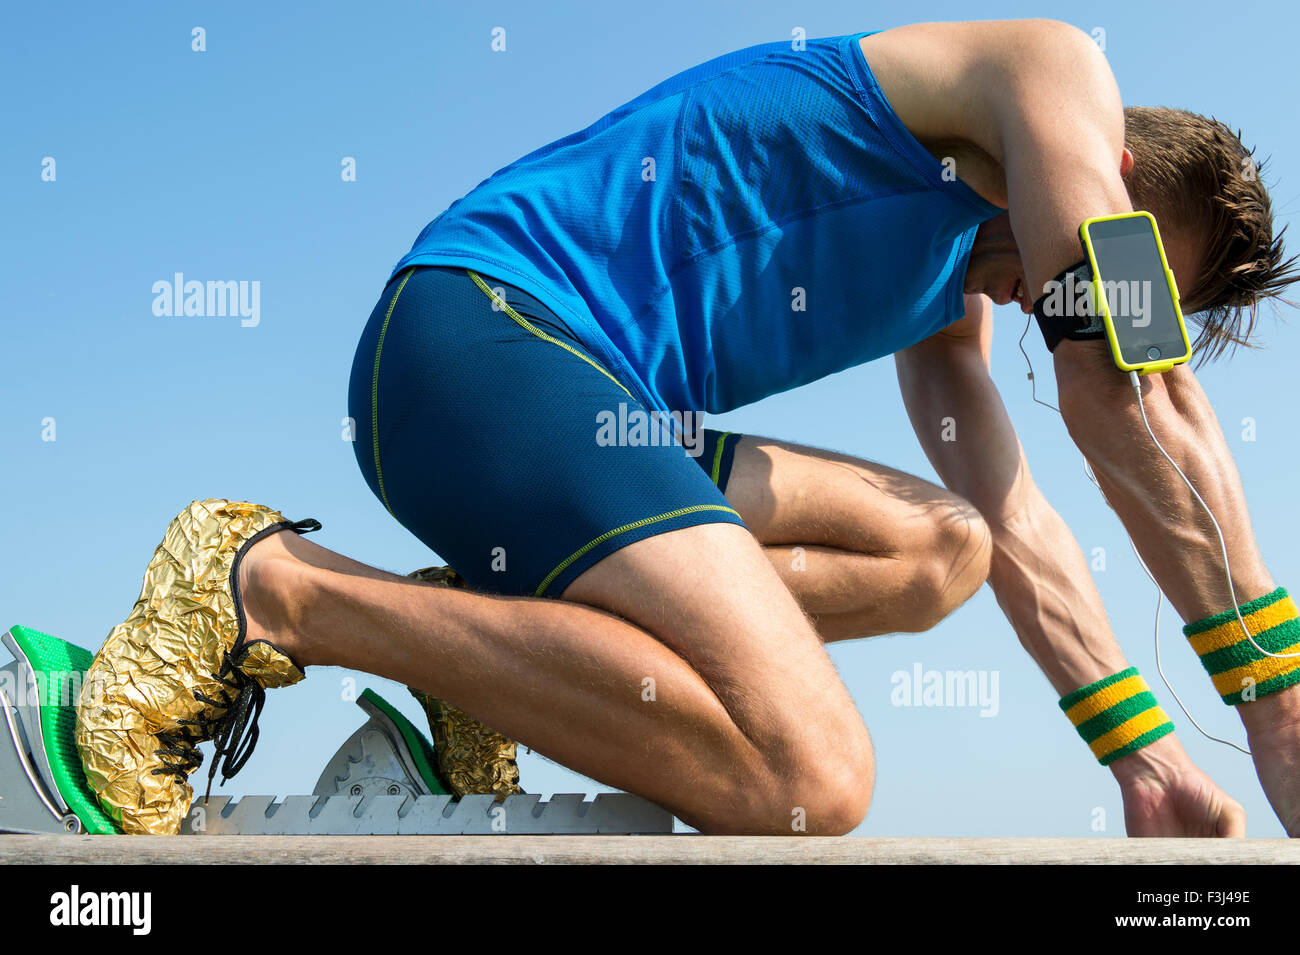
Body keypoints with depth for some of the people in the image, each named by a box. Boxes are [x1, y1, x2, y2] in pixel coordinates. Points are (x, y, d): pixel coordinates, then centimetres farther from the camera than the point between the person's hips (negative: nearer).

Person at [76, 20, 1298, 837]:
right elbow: (1129, 393, -6)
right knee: (803, 779, -23)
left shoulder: (956, 285, 29)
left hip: (567, 387, 10)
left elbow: (1013, 525, 25)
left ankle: (491, 623, 2)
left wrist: (1147, 765, 17)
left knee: (939, 547, 13)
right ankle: (272, 590, -16)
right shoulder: (1051, 67, 3)